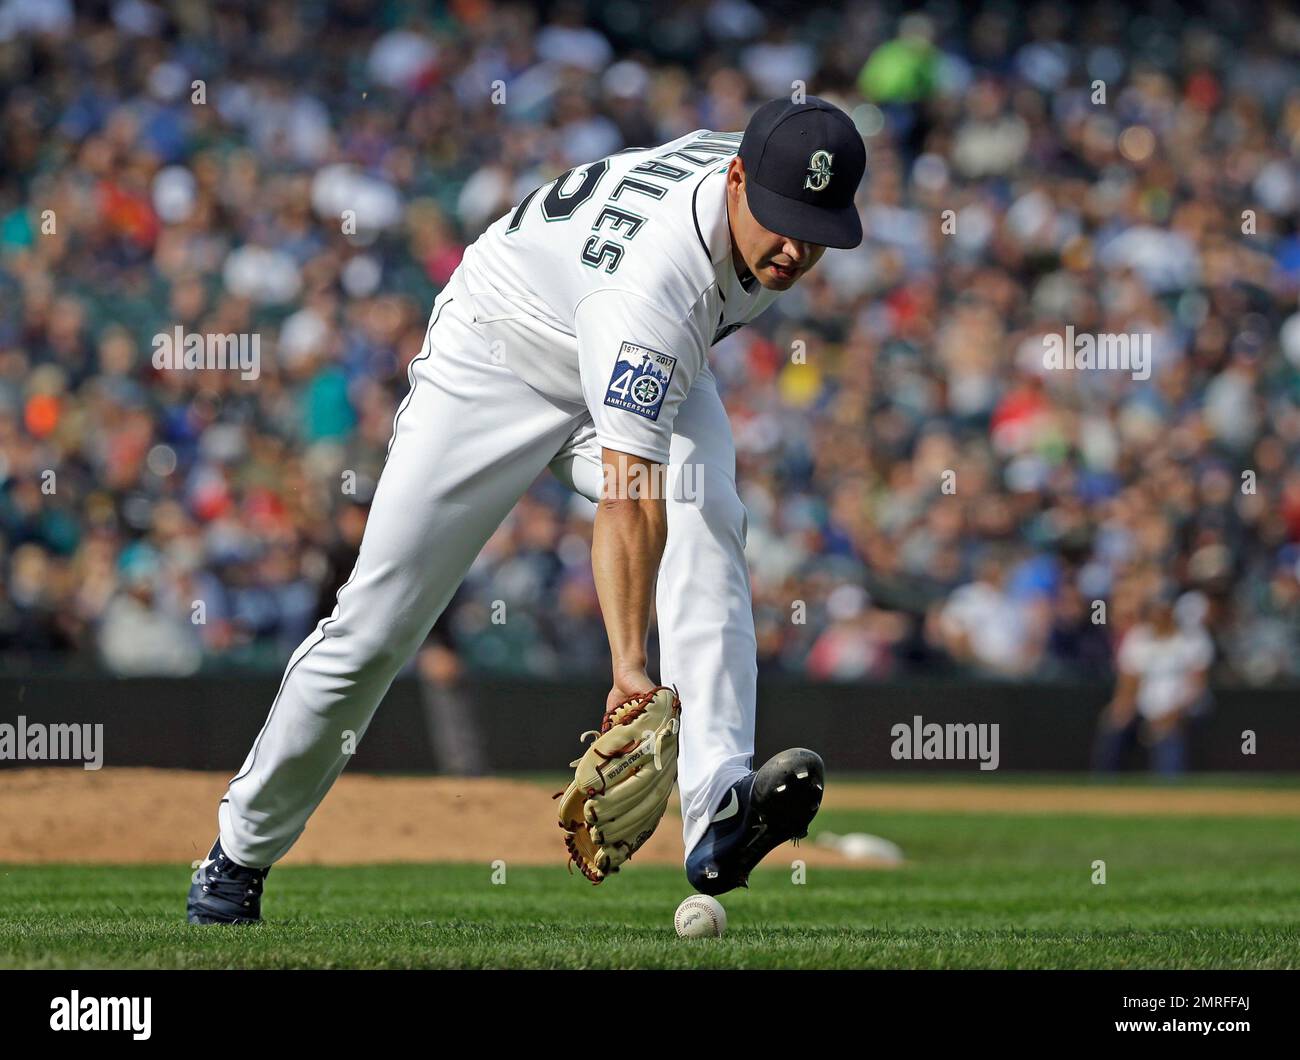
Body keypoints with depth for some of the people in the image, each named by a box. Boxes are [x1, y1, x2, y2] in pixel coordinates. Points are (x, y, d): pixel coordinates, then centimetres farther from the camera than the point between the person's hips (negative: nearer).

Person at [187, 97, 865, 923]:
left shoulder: (776, 177, -20)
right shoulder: (656, 276, -42)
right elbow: (628, 498, -47)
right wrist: (630, 665, -54)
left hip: (646, 370, 6)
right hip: (502, 352, -6)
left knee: (708, 522, -26)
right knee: (378, 622, -5)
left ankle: (719, 809, -40)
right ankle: (243, 849, 15)